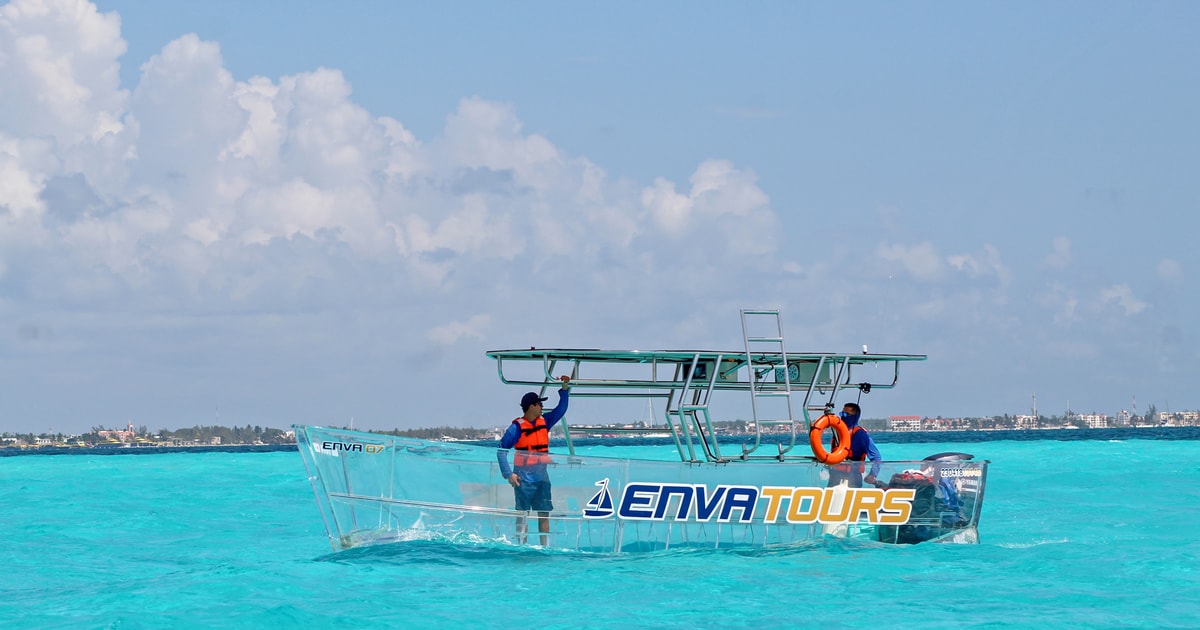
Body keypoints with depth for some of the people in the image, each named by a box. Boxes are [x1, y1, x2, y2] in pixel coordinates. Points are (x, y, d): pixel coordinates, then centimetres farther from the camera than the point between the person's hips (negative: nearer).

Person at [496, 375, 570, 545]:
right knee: (522, 513, -3)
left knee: (544, 512, 3)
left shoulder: (544, 422, 8)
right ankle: (522, 546, -1)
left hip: (541, 475, 5)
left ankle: (544, 546, 5)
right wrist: (508, 474, -16)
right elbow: (501, 451, -9)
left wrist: (565, 388, 2)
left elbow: (561, 408, 15)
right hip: (523, 477, -5)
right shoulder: (517, 427, -9)